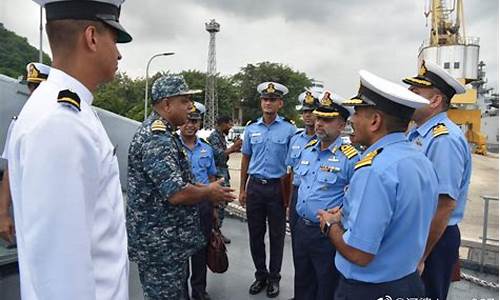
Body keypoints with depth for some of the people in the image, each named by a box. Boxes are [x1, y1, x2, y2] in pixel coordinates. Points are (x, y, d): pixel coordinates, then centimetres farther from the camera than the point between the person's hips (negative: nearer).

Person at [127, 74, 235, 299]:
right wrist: (209, 192, -11)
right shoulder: (157, 138, -23)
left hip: (167, 239, 10)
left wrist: (205, 188, 9)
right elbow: (177, 193, -29)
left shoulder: (162, 133, 12)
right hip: (161, 244, -10)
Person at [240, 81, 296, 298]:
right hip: (254, 186, 3)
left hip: (277, 188, -3)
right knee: (255, 234, 12)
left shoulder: (289, 129, -4)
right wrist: (242, 189, 10)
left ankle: (274, 278, 28)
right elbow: (245, 159, 12)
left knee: (276, 235, 9)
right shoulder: (251, 128, 6)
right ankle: (260, 275, 31)